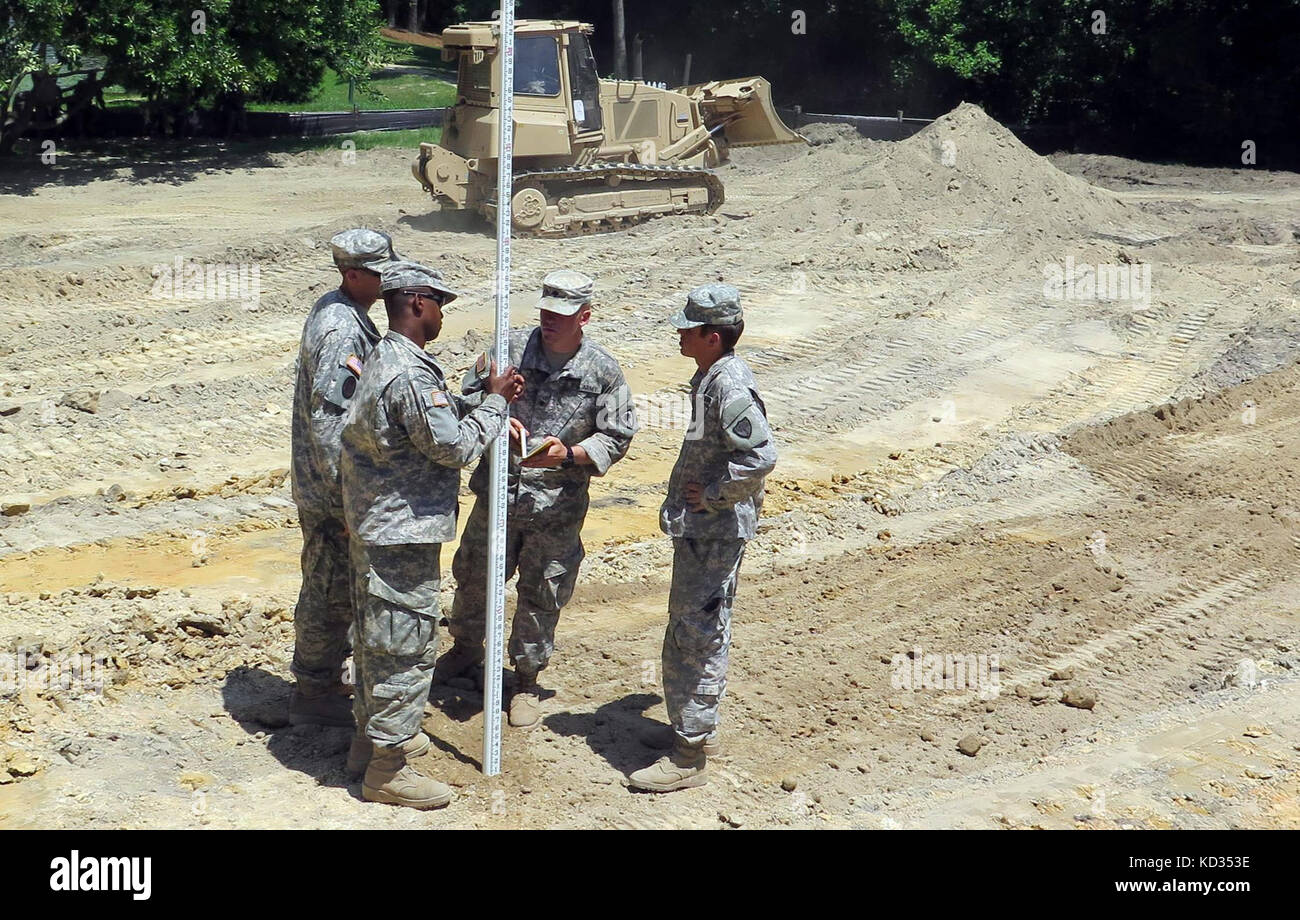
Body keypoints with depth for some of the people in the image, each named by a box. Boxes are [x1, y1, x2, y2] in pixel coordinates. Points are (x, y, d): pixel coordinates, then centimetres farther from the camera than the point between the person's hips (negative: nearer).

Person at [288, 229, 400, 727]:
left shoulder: (333, 311, 9)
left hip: (321, 481, 10)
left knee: (331, 588, 22)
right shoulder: (343, 333, -24)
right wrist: (346, 499, -23)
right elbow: (327, 423, -27)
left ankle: (322, 679, 37)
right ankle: (314, 694, 16)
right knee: (332, 592, 3)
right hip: (330, 488, -10)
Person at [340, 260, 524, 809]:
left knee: (377, 637, 21)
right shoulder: (409, 374, -23)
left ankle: (373, 737, 36)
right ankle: (387, 769, 9)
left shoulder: (385, 359, 11)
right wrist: (495, 402, -8)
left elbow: (441, 417, 18)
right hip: (403, 532, -11)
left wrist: (484, 398, 7)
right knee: (406, 646, -1)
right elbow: (455, 447, -20)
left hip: (373, 524, 11)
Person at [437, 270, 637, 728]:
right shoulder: (510, 347, -6)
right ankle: (465, 651, 46)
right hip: (497, 494, 2)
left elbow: (615, 438, -3)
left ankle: (526, 682, 29)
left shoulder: (603, 372, -8)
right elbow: (468, 397, 4)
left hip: (558, 506, -2)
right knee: (474, 578, 19)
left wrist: (569, 454, -19)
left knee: (541, 597, 9)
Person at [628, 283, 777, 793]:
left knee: (700, 635, -4)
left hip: (715, 531, -11)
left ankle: (690, 756, 4)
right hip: (697, 527, 11)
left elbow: (761, 457, -30)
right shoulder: (711, 377, 10)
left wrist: (712, 496, -20)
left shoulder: (730, 387, -22)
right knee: (683, 629, 20)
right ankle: (690, 726, 34)